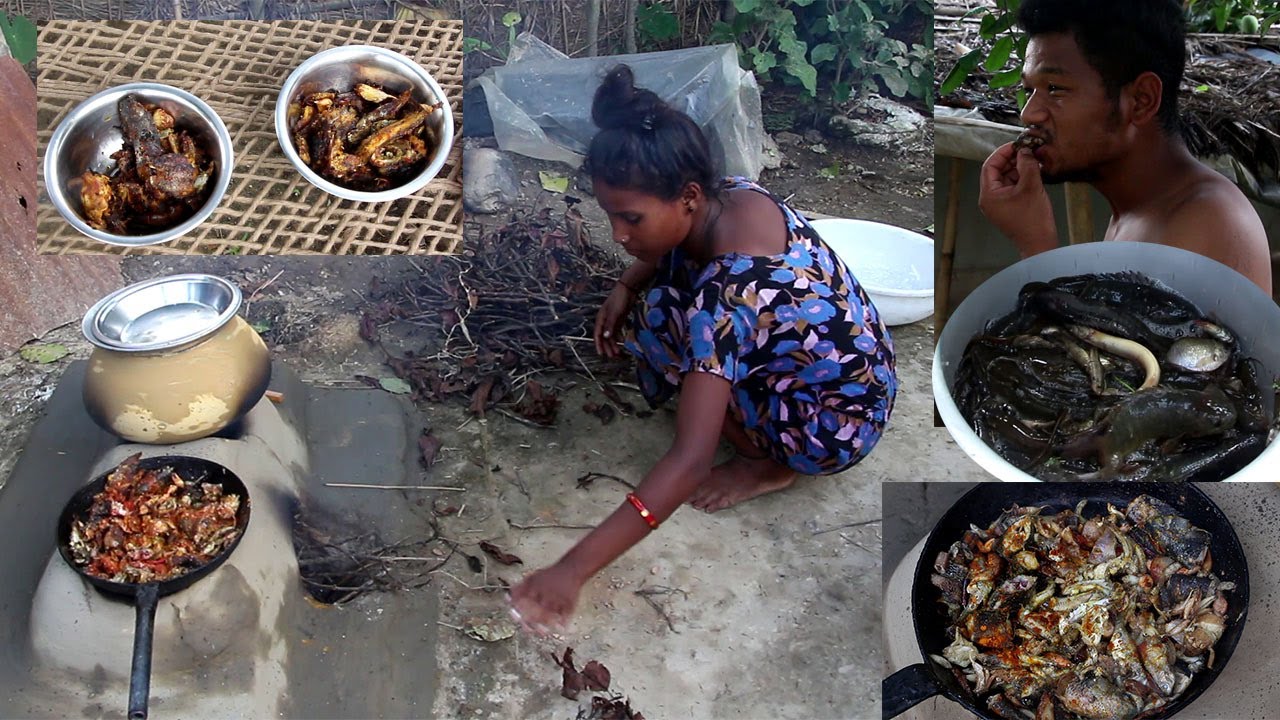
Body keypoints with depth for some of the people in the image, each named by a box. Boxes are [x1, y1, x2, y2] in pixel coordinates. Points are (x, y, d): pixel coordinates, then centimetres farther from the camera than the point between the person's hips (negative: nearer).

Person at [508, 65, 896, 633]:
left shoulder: (725, 294, -35)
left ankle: (768, 463, -2)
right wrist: (625, 288, -6)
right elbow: (668, 246, 14)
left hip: (835, 430, -8)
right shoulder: (733, 193, -12)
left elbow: (690, 462, -39)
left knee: (661, 320, -19)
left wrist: (573, 569, -39)